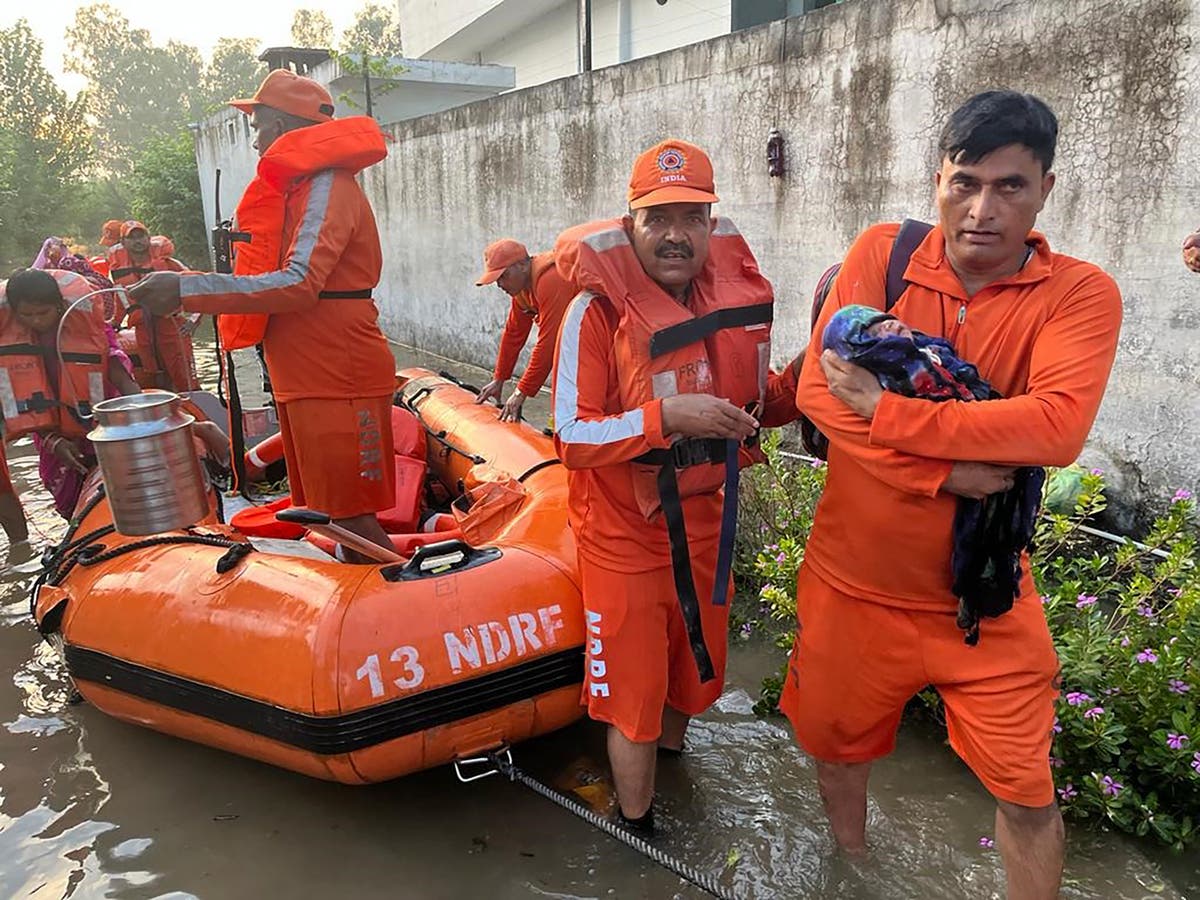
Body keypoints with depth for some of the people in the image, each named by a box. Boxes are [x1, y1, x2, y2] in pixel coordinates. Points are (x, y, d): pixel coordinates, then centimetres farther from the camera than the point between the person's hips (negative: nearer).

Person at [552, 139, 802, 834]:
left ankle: (669, 760, 57)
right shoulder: (599, 308, -18)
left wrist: (797, 385, -13)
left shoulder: (741, 297, -4)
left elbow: (759, 405, 8)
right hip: (625, 535, -5)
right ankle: (637, 831, 35)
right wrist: (666, 417, -32)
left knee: (694, 673, 25)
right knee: (634, 691, 10)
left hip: (705, 527, 5)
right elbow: (572, 438, -21)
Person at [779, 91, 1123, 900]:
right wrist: (945, 473, -24)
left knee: (1028, 794, 8)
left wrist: (886, 409, -28)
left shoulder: (1082, 294, -10)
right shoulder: (881, 253, -7)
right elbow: (819, 390, -17)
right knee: (837, 743, 22)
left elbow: (1058, 427, -27)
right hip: (855, 580, 2)